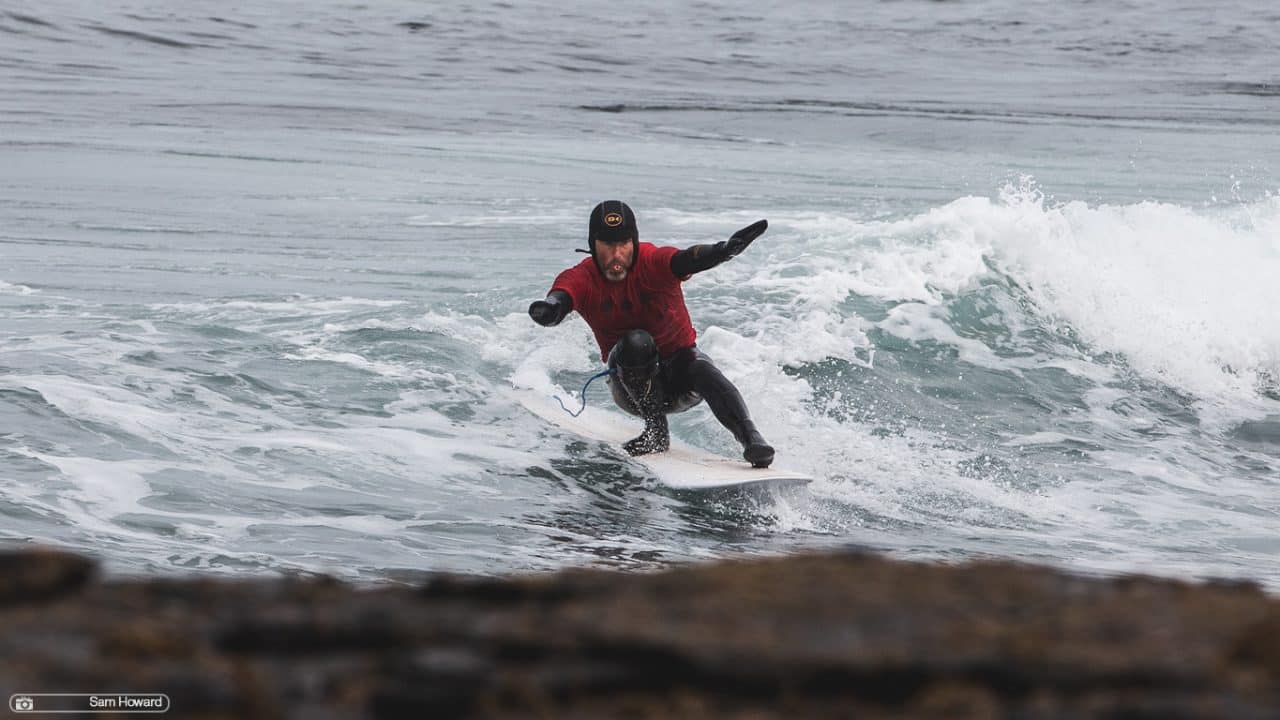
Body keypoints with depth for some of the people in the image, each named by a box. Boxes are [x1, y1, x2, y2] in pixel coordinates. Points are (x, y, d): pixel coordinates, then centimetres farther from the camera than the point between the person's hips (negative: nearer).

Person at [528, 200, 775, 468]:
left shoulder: (653, 262, -20)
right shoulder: (581, 279, -15)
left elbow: (687, 259, -41)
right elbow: (561, 297, -37)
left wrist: (725, 250, -64)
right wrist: (549, 309, -64)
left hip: (680, 370, -1)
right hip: (631, 383, 1)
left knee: (705, 374, -33)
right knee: (635, 341, -30)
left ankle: (751, 439, -38)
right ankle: (657, 430, -21)